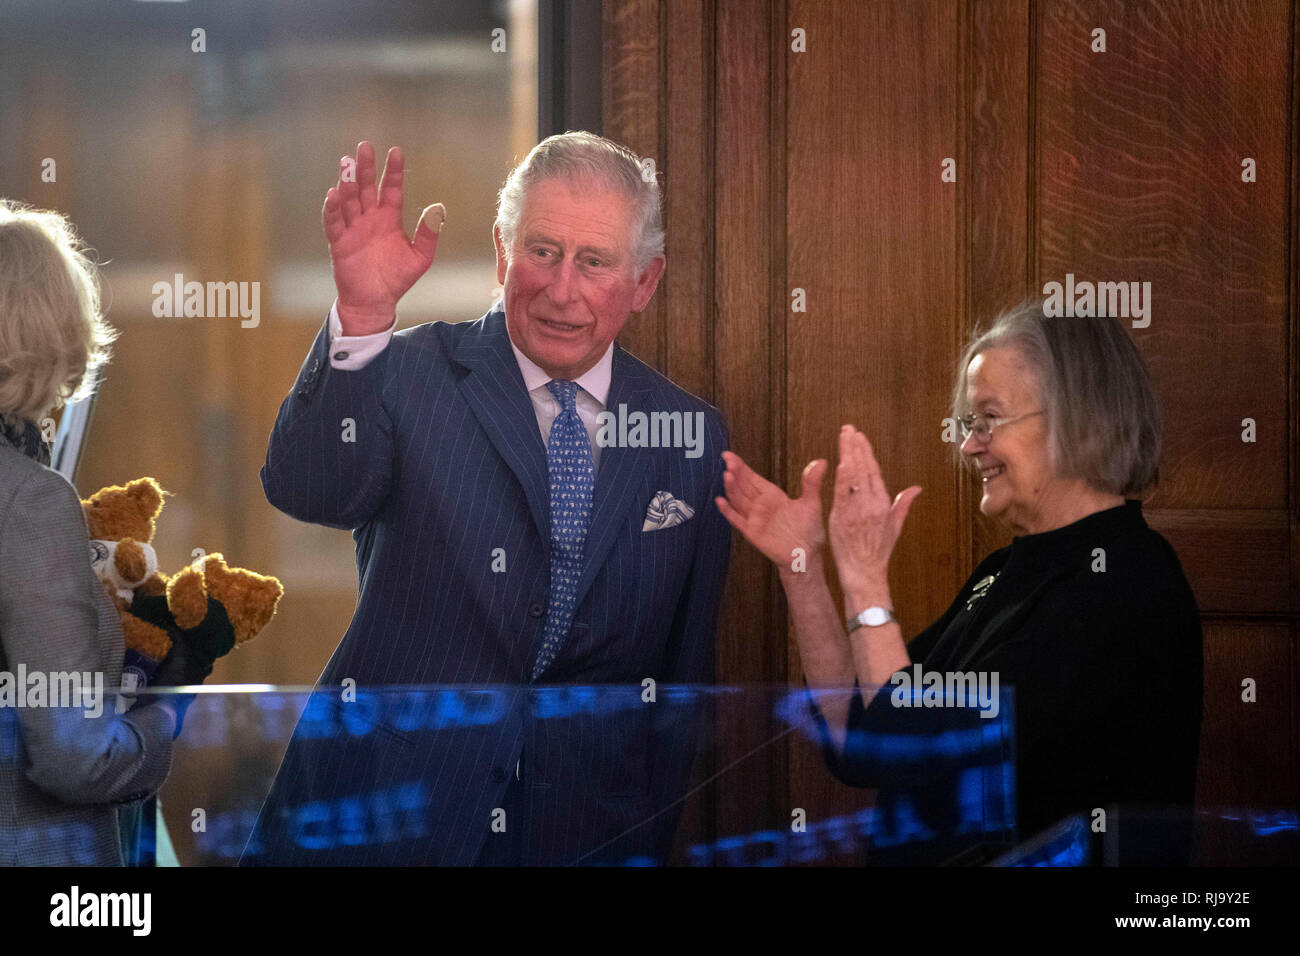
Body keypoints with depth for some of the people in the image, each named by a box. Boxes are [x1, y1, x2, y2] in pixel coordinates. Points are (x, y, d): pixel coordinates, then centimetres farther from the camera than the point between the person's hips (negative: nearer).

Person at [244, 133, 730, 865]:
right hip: (381, 821, -2)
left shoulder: (695, 438, 5)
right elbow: (307, 490, -23)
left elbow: (688, 667, 10)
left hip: (589, 832, 2)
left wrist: (656, 834, 7)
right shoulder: (413, 374, -3)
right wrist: (362, 312, -36)